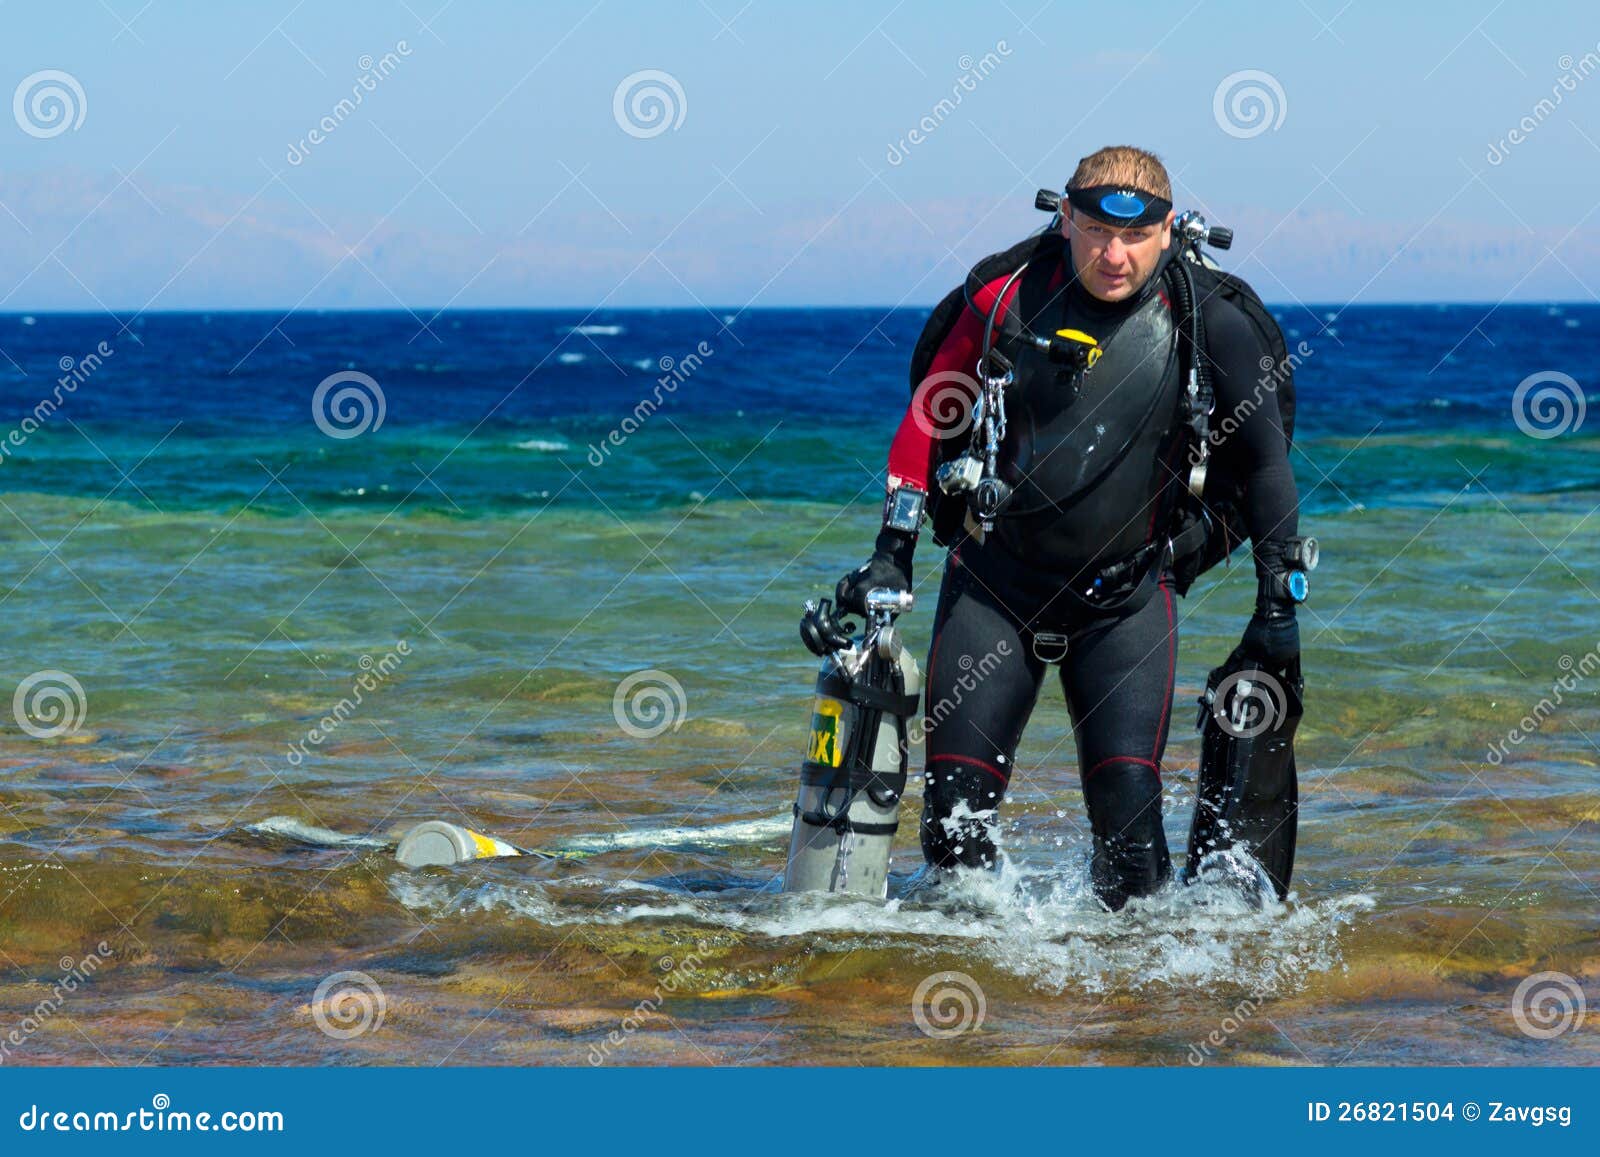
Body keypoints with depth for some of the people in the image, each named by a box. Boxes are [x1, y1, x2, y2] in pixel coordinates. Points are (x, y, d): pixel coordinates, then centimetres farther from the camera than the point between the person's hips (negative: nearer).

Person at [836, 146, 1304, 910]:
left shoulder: (1206, 324, -8)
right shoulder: (1009, 300, -7)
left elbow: (1265, 459, 0)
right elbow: (928, 420, 4)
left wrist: (1277, 602, -2)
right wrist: (893, 550, -1)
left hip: (1125, 598, -1)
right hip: (995, 580, 1)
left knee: (1127, 810, -14)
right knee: (956, 810, -5)